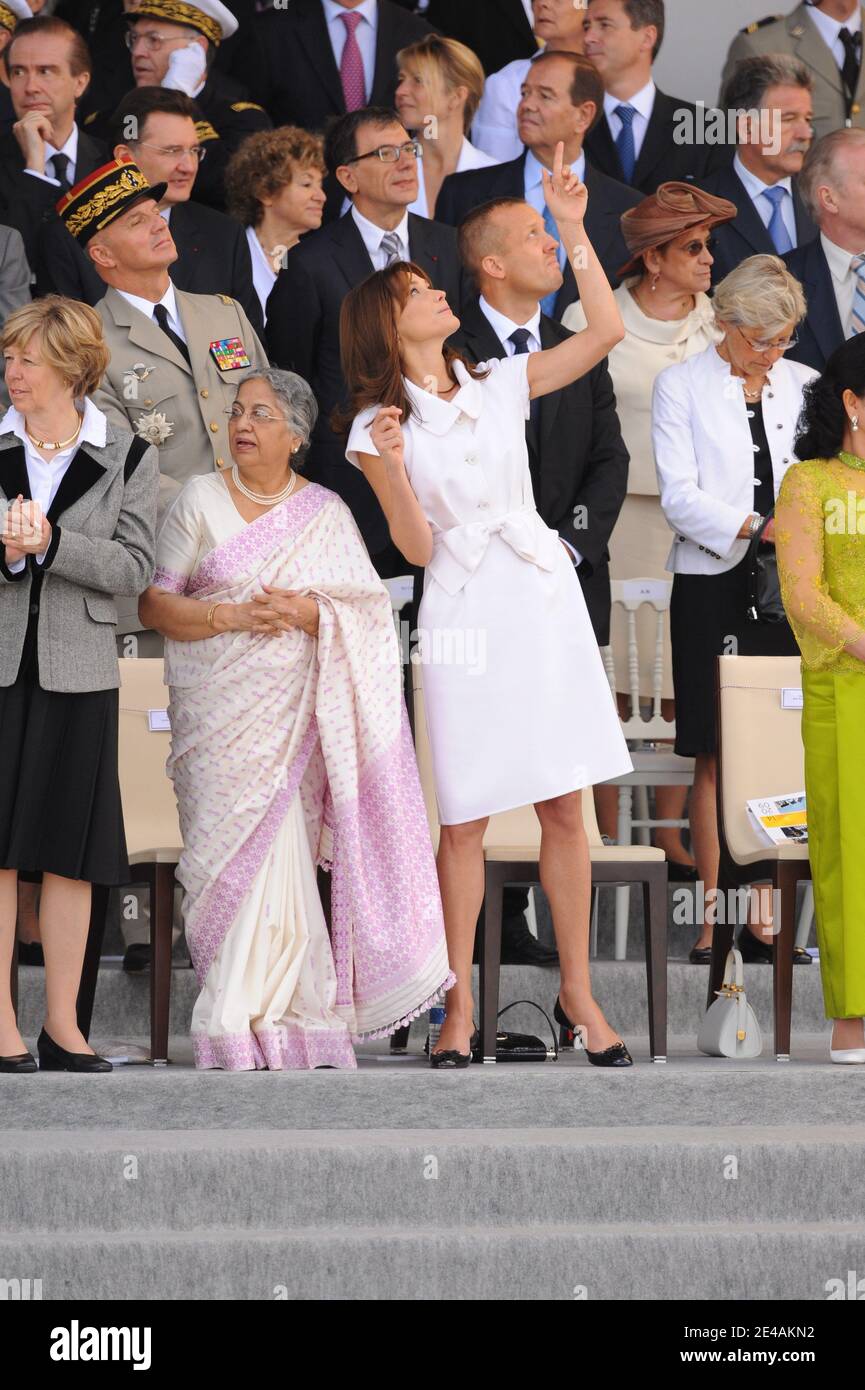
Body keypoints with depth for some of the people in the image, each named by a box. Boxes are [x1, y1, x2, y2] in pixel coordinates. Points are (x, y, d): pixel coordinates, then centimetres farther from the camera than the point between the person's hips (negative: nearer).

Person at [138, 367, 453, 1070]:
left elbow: (369, 611, 6)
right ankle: (237, 1031, -5)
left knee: (279, 850, -10)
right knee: (232, 849, -9)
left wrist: (307, 612, -12)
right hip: (217, 714, 0)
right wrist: (232, 616, -11)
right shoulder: (201, 499, 9)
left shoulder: (326, 513, 11)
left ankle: (262, 1020, -3)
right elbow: (154, 603, 3)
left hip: (292, 715, 0)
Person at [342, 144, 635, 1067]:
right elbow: (416, 548, -4)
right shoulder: (380, 426, 1)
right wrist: (394, 469, -20)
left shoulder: (500, 384, 9)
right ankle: (459, 1002, 7)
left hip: (543, 598, 3)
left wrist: (574, 231, -2)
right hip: (463, 613, -3)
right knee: (464, 818, -2)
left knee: (564, 808, 2)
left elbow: (605, 332, 1)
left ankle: (577, 990, 10)